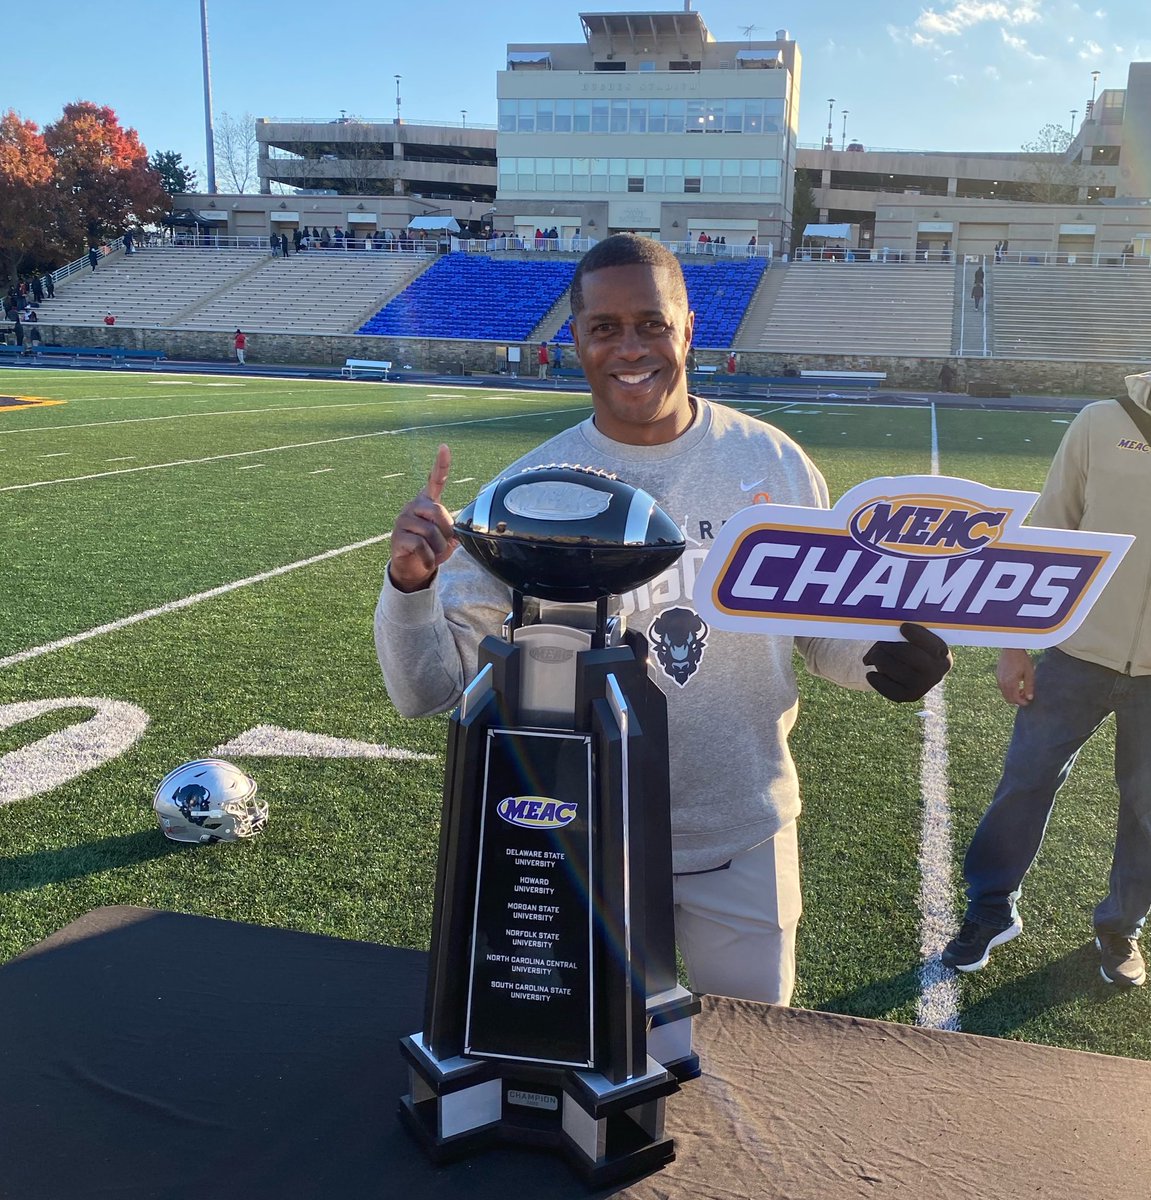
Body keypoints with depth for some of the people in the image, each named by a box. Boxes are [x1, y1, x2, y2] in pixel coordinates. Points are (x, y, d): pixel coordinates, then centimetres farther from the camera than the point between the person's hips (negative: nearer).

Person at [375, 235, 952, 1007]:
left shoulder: (775, 464, -6)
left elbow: (822, 629, 5)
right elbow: (431, 688, -10)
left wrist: (889, 658, -16)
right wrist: (411, 586, -29)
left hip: (745, 840, 1)